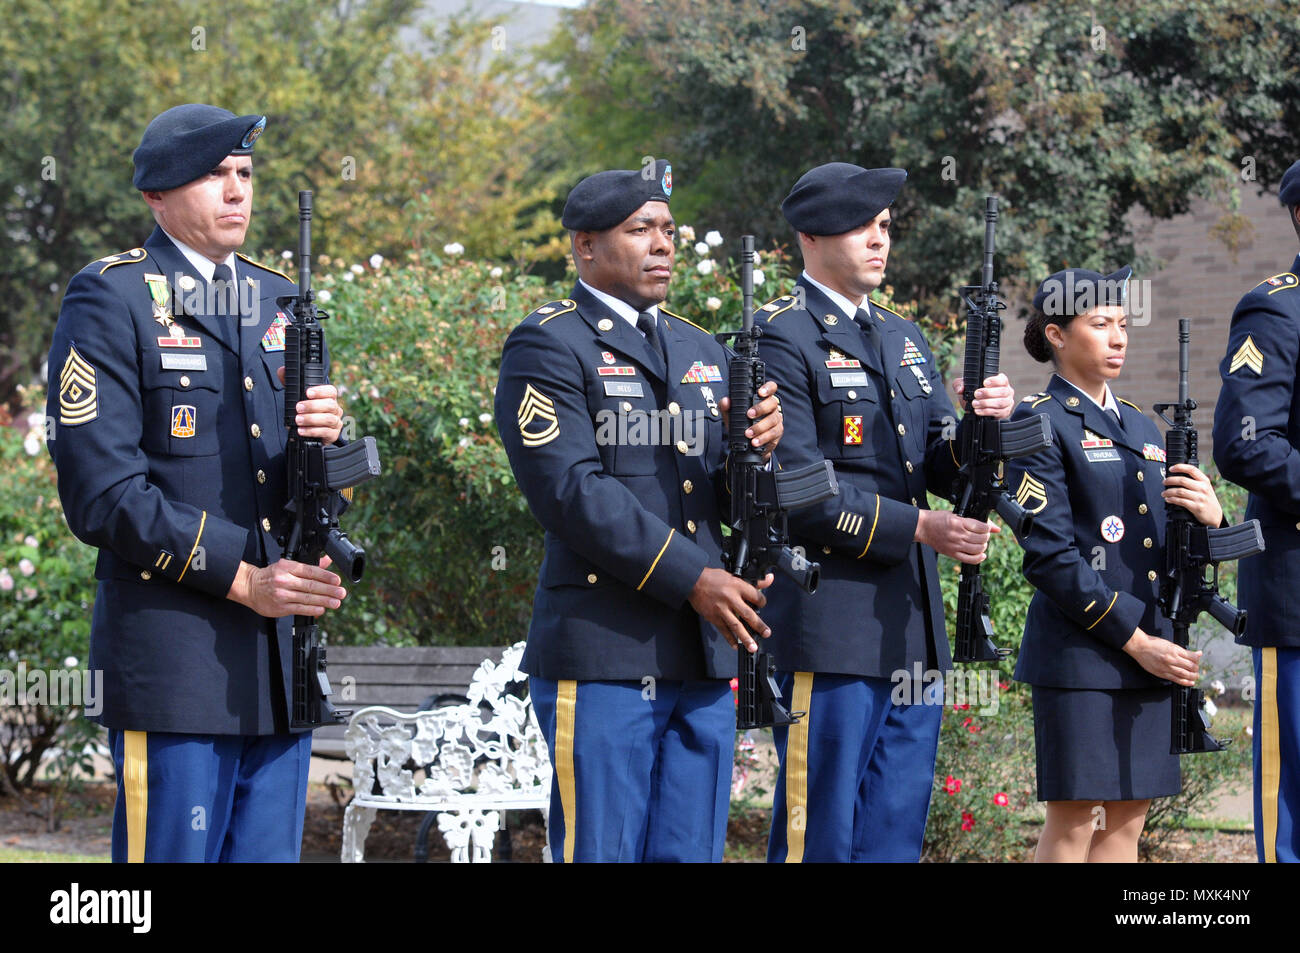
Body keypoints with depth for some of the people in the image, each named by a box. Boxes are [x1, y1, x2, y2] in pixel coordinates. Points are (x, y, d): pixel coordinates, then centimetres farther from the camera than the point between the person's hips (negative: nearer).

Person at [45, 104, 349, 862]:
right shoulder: (110, 302, -3)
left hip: (281, 666, 6)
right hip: (174, 665, -6)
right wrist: (240, 579, -15)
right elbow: (101, 493, -12)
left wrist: (323, 440, -6)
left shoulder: (280, 302, 18)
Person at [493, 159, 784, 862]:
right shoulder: (547, 346, -2)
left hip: (704, 659, 7)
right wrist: (692, 579, -18)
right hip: (603, 657, -7)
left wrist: (758, 444, -7)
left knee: (690, 852, 8)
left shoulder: (701, 350, 20)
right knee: (600, 852, -5)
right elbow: (570, 490, -14)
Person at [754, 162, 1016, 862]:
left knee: (896, 834, 10)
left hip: (911, 629, 8)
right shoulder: (782, 338, -7)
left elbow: (941, 469, 15)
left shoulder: (905, 339, 19)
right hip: (830, 627, -8)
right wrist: (918, 528, -17)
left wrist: (982, 425, -7)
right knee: (821, 838, -5)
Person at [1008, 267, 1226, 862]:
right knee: (1074, 818, -6)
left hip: (1152, 651, 7)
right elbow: (1050, 556, -12)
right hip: (1080, 653, -7)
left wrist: (1208, 517, -7)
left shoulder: (1139, 426, 18)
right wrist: (1134, 640, -14)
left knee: (1127, 817, 8)